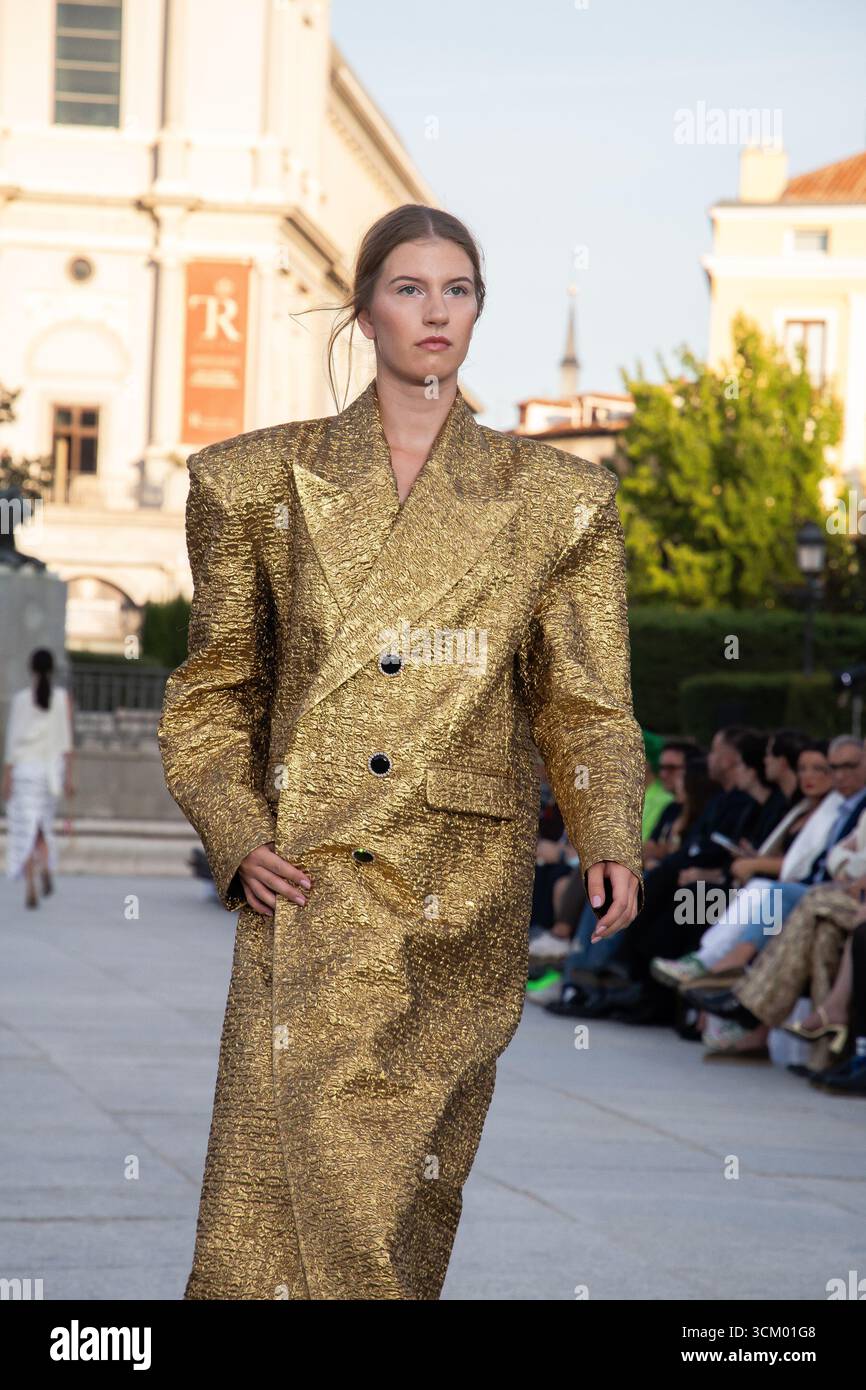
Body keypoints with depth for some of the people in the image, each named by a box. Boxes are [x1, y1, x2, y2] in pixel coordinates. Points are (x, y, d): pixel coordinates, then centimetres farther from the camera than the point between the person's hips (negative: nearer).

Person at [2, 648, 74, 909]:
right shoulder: (63, 697, -1)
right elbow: (66, 738, -5)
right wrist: (68, 776, -5)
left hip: (24, 769, -2)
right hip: (52, 769, 2)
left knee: (26, 829, -1)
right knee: (43, 824, 21)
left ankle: (31, 889, -13)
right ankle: (46, 869, -3)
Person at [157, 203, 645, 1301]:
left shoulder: (554, 499, 10)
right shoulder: (264, 481, 9)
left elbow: (584, 706, 11)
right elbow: (211, 696, 13)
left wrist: (610, 844, -6)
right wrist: (239, 837, -2)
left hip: (462, 905, 1)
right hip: (307, 889, 0)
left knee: (403, 1200, -1)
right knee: (282, 1183, -12)